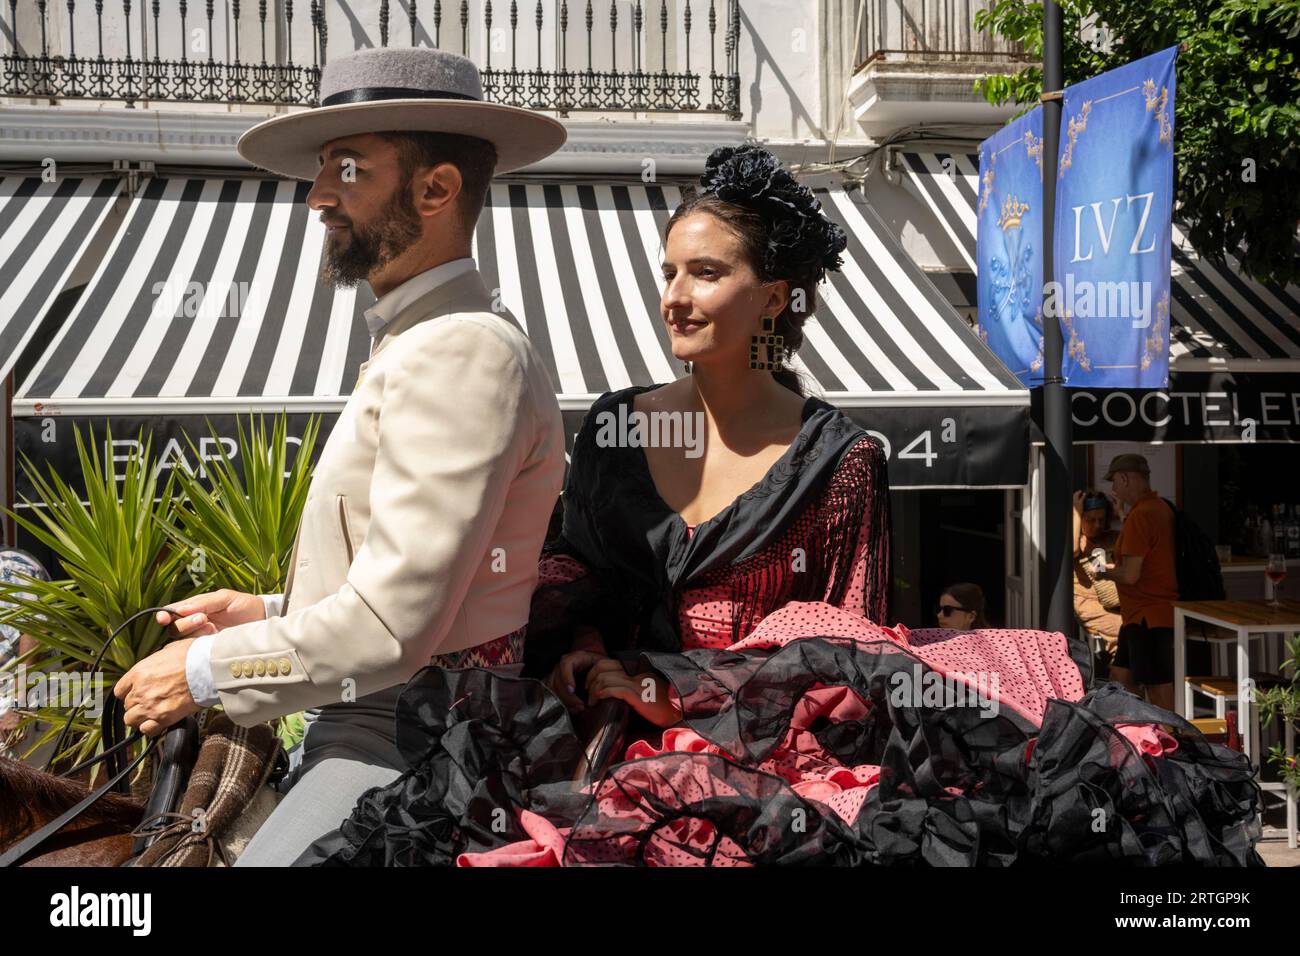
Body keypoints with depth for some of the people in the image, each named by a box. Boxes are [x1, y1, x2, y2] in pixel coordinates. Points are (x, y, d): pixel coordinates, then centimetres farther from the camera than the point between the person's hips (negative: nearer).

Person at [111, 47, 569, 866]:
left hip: (400, 746, -10)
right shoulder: (420, 345, 16)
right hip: (359, 727, 10)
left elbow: (392, 624, -23)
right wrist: (272, 612, 13)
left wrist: (206, 671, -10)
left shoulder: (462, 352, -18)